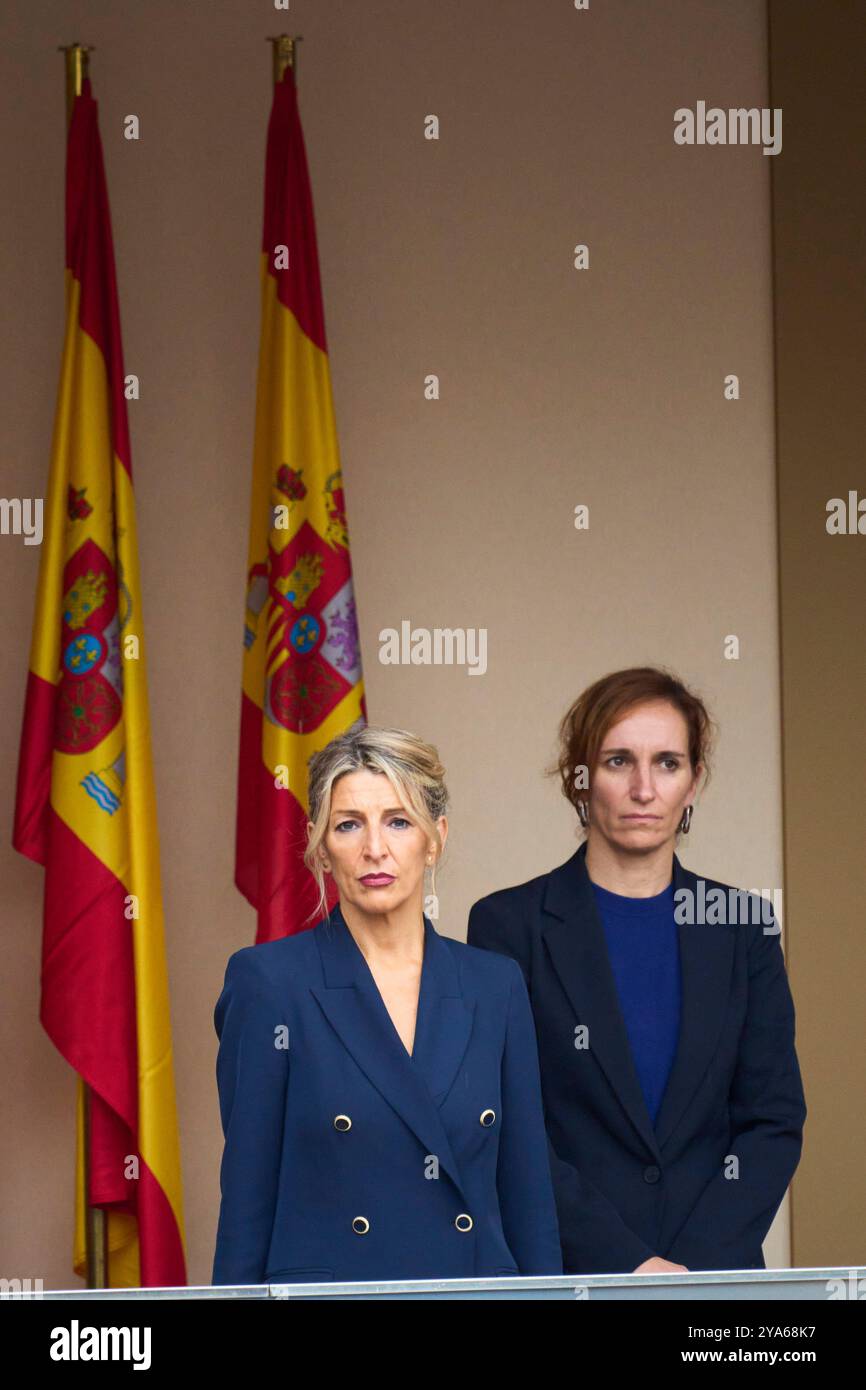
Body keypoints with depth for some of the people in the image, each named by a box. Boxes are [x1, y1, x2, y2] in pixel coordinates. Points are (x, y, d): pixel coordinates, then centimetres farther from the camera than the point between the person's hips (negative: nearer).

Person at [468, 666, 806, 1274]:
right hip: (566, 1275, -2)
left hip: (717, 1267, 2)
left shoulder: (743, 927, 4)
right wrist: (628, 1264, -16)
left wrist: (693, 1266, -11)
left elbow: (775, 1119, 1)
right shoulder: (509, 923, -4)